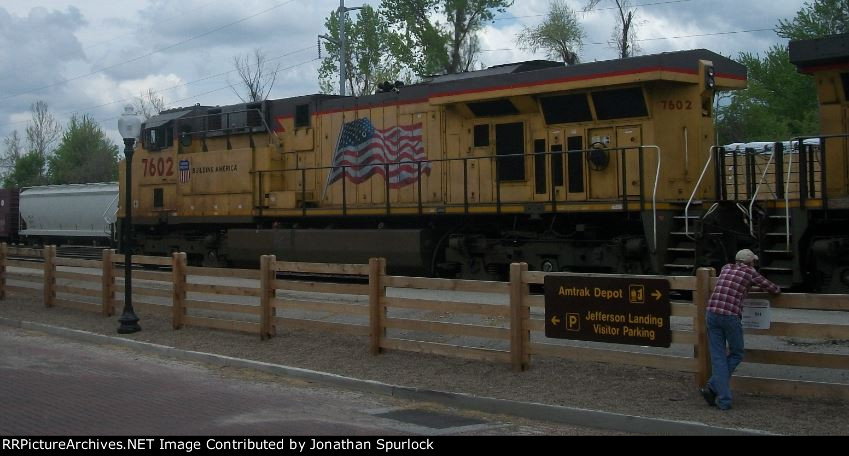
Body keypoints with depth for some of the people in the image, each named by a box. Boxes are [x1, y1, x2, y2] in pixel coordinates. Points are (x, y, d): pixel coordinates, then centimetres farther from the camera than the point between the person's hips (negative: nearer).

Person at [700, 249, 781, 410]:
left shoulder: (726, 268, 20)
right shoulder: (750, 272, 6)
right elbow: (772, 289, 16)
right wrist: (777, 289, 40)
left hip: (712, 313, 5)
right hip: (731, 316, -5)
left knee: (718, 357, 6)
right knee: (736, 354, 14)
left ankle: (724, 400, 1)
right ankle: (712, 387, 3)